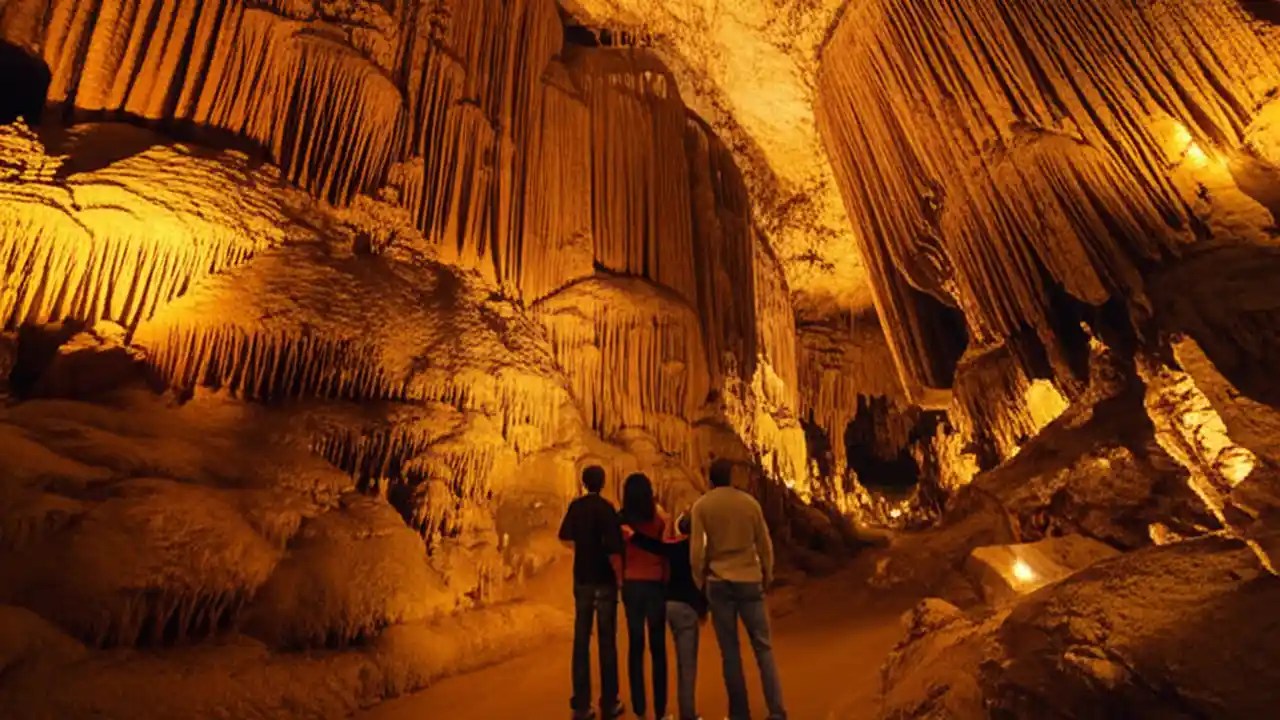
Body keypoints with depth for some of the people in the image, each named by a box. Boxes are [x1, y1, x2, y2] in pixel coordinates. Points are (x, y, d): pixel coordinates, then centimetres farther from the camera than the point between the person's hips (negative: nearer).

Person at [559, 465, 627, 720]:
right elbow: (613, 549, -20)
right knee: (606, 642, 6)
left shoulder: (575, 506, 1)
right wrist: (620, 577, -9)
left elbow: (565, 537, 10)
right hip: (604, 581, -4)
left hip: (582, 580, 4)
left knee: (581, 641, 9)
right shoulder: (605, 507, -15)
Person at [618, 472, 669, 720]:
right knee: (658, 646, 9)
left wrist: (621, 580, 9)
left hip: (630, 585, 2)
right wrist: (668, 583, 1)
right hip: (654, 584, -1)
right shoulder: (659, 519, -9)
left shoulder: (621, 520, -5)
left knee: (635, 645, 11)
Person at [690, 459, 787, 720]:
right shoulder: (750, 502, 3)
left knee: (730, 651, 7)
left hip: (719, 583, -1)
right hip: (750, 580, 1)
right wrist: (767, 576, 17)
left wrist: (699, 582, 6)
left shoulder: (701, 506, -2)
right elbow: (764, 544, 6)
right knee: (763, 647, 9)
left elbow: (696, 549, -6)